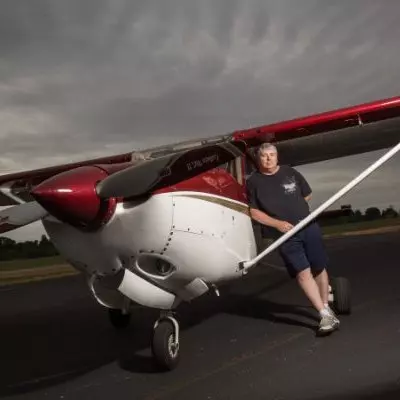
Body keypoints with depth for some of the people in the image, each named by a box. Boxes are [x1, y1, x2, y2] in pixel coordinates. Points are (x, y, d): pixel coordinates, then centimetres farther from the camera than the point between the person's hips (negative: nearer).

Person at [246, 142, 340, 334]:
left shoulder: (290, 172, 5)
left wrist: (292, 209, 4)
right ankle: (325, 315, -8)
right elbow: (254, 212, -3)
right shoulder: (254, 181, -2)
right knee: (302, 273, -11)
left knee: (319, 268, 7)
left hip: (308, 227, 3)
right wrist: (277, 223, -12)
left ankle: (327, 307, 24)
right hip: (284, 235, -3)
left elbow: (307, 195, 16)